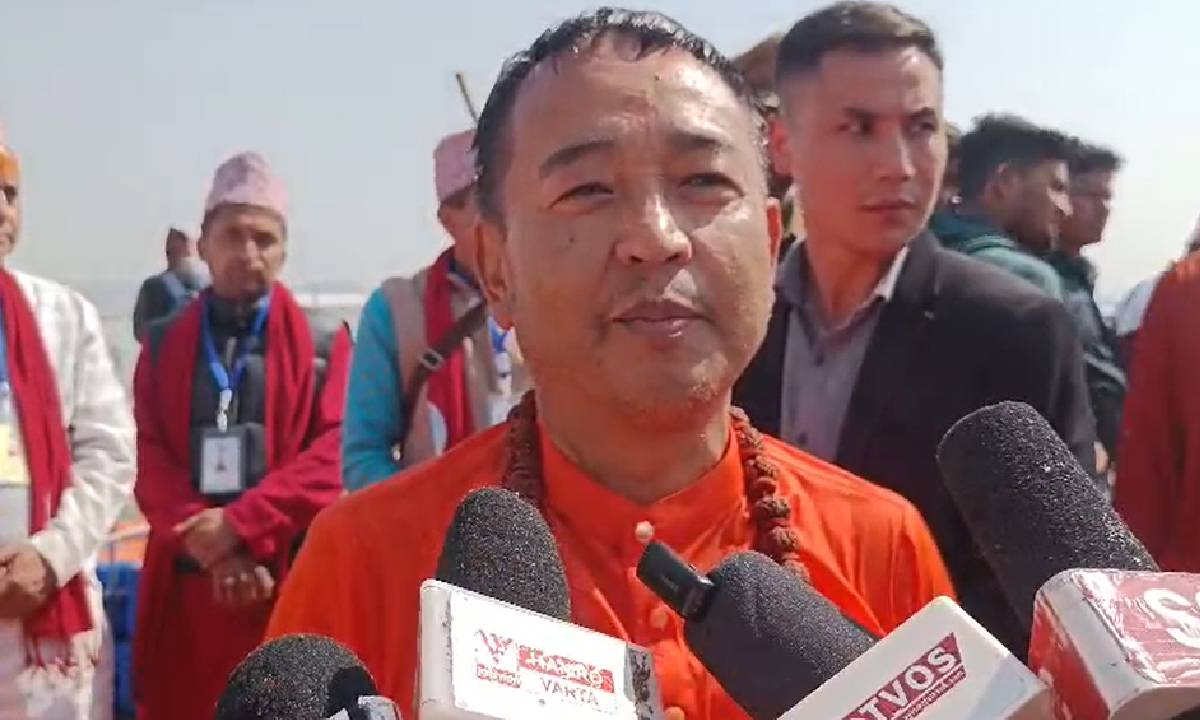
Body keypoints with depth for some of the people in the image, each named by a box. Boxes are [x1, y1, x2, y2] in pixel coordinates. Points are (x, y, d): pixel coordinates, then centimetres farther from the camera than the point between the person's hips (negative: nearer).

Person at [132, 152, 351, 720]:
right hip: (186, 586, 2)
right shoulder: (164, 345, 11)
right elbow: (149, 459, 3)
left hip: (292, 583, -2)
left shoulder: (324, 346, 4)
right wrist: (207, 541, -12)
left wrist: (240, 524, -15)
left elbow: (333, 456, -6)